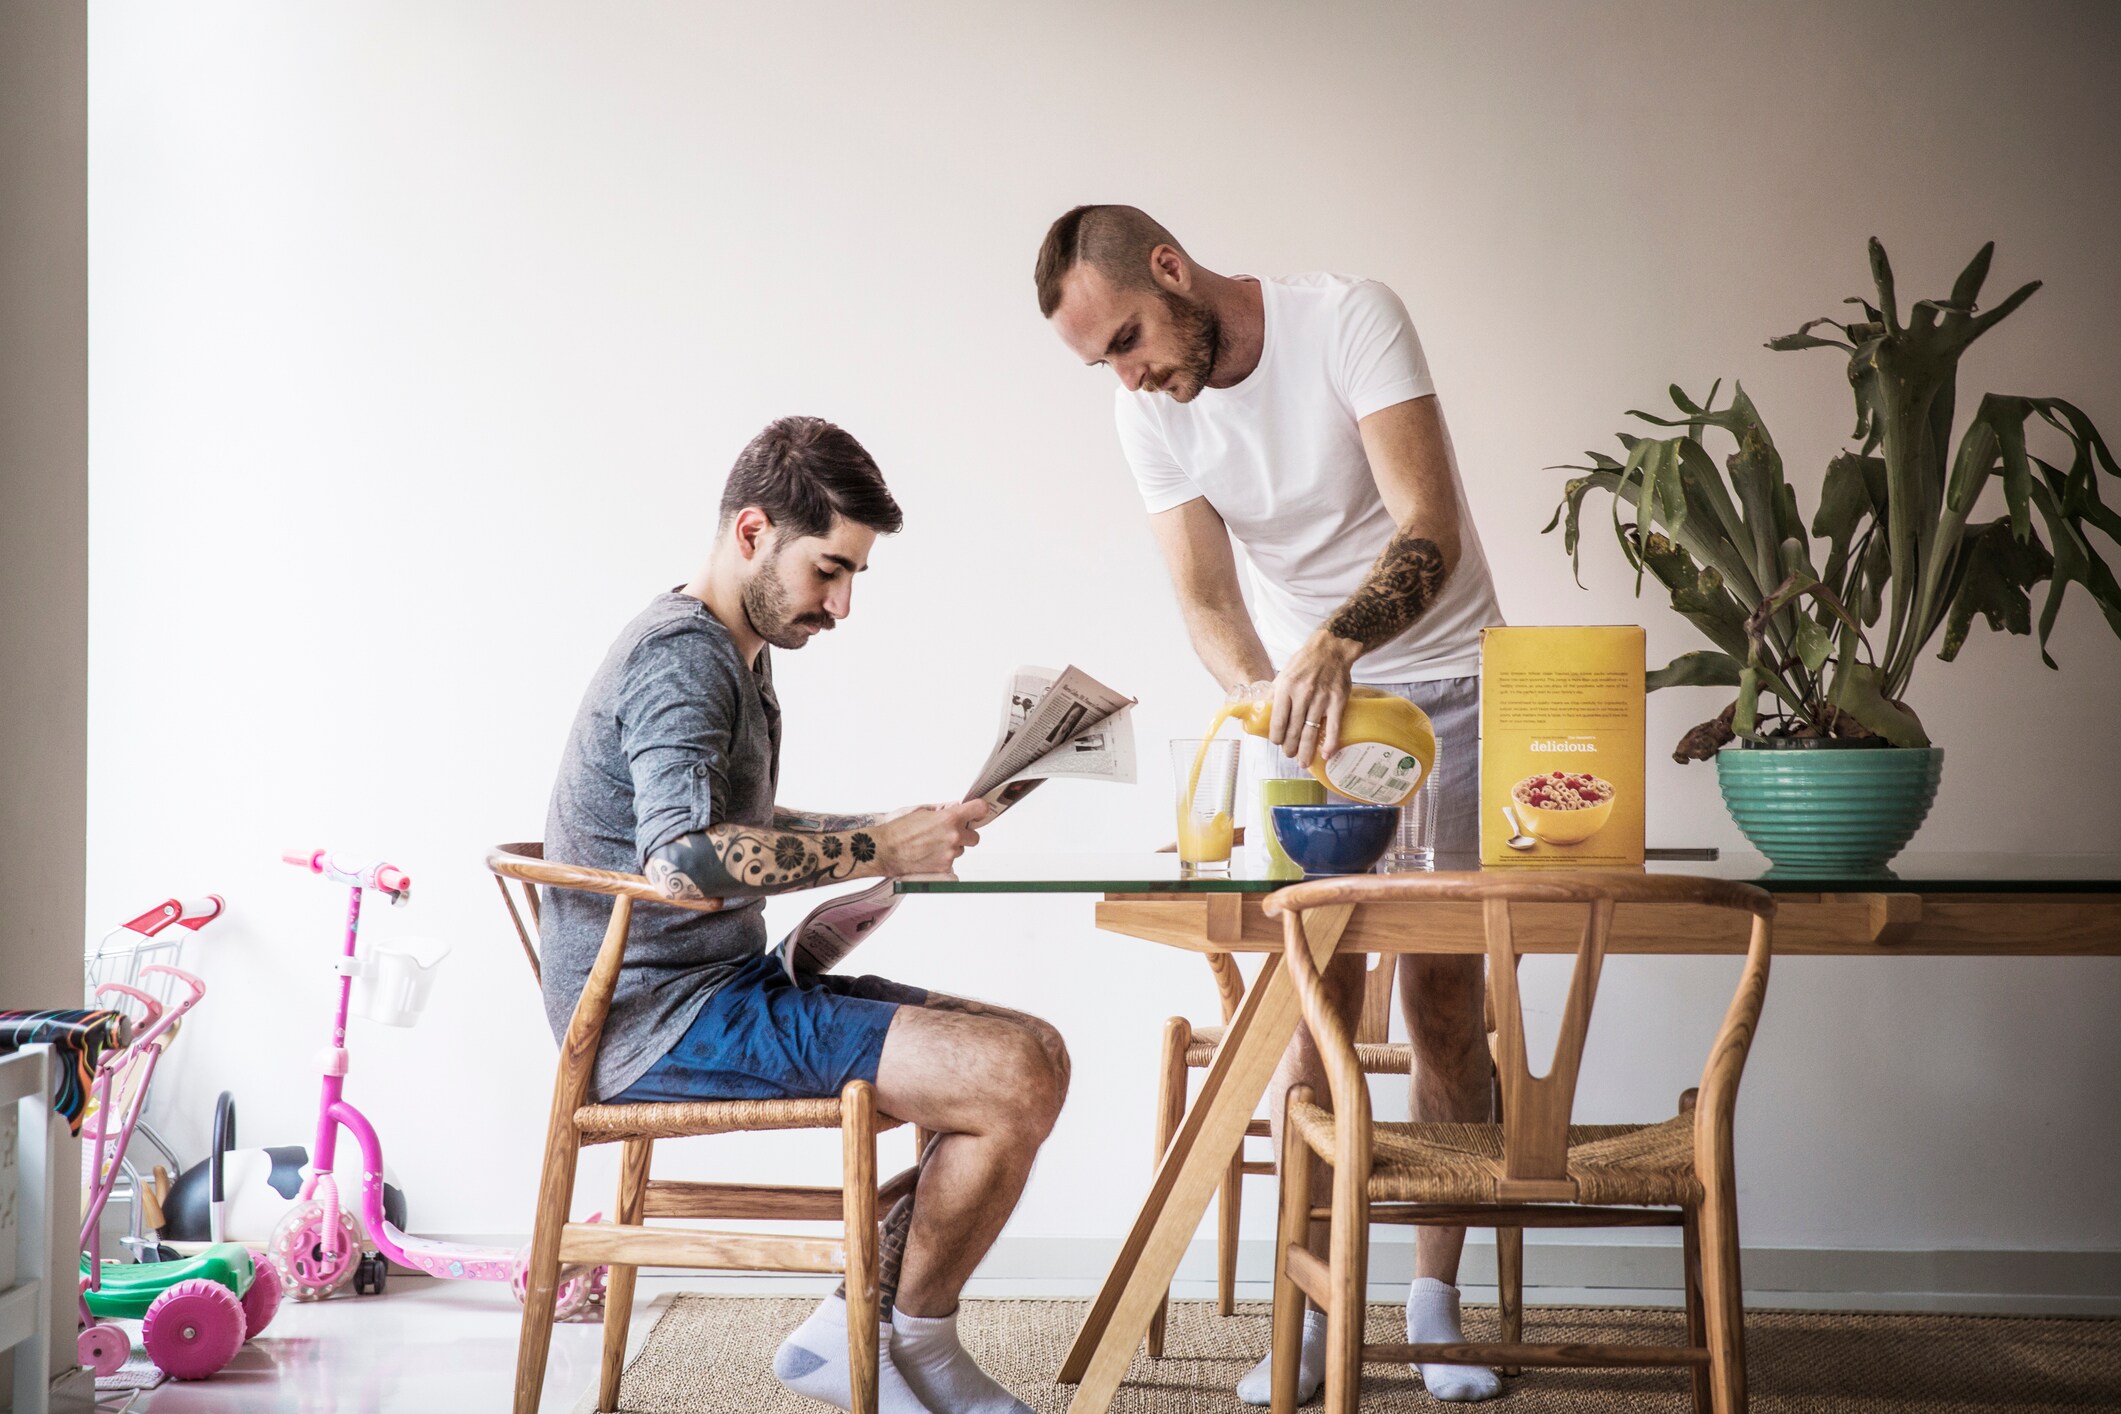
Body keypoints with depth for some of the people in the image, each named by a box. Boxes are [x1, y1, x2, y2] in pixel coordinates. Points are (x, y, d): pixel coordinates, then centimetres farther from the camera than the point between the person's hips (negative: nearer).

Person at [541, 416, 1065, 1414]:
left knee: (1032, 1055, 3)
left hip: (730, 986, 11)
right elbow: (682, 858, -30)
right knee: (1015, 1079, -20)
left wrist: (894, 830, 16)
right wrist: (879, 851, -22)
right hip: (665, 1018, -11)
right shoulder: (682, 655, -14)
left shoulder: (741, 651, 20)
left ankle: (854, 1330, 4)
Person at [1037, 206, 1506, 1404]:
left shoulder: (1352, 319, -20)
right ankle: (1314, 1311, 0)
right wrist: (1273, 699, -30)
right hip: (1313, 696, 3)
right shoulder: (1150, 415, -5)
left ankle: (1435, 1297, 6)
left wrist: (1332, 645, -44)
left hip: (1448, 687, -3)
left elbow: (1430, 531, -28)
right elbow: (1207, 600, -9)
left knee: (1444, 999, -4)